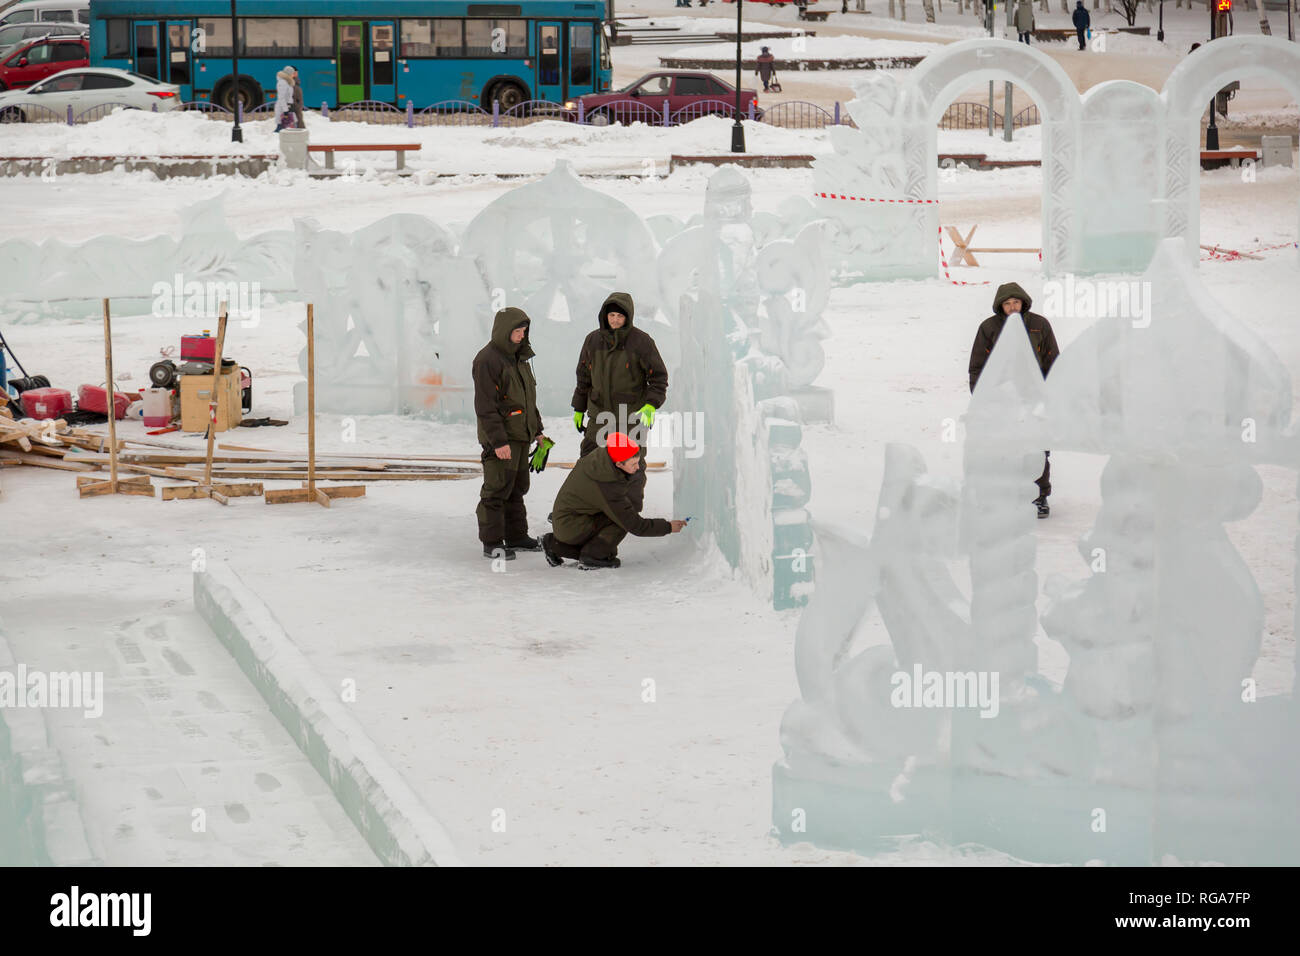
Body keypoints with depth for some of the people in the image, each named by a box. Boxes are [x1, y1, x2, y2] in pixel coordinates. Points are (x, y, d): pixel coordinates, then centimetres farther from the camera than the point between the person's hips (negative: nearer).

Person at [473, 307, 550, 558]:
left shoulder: (518, 357, 15)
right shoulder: (487, 360, -15)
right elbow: (485, 406, -20)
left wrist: (537, 430, 23)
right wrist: (499, 441, -23)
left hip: (519, 436, 9)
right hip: (499, 439, -9)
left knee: (517, 488, 15)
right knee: (497, 489, -6)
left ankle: (516, 537, 24)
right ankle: (492, 543, -2)